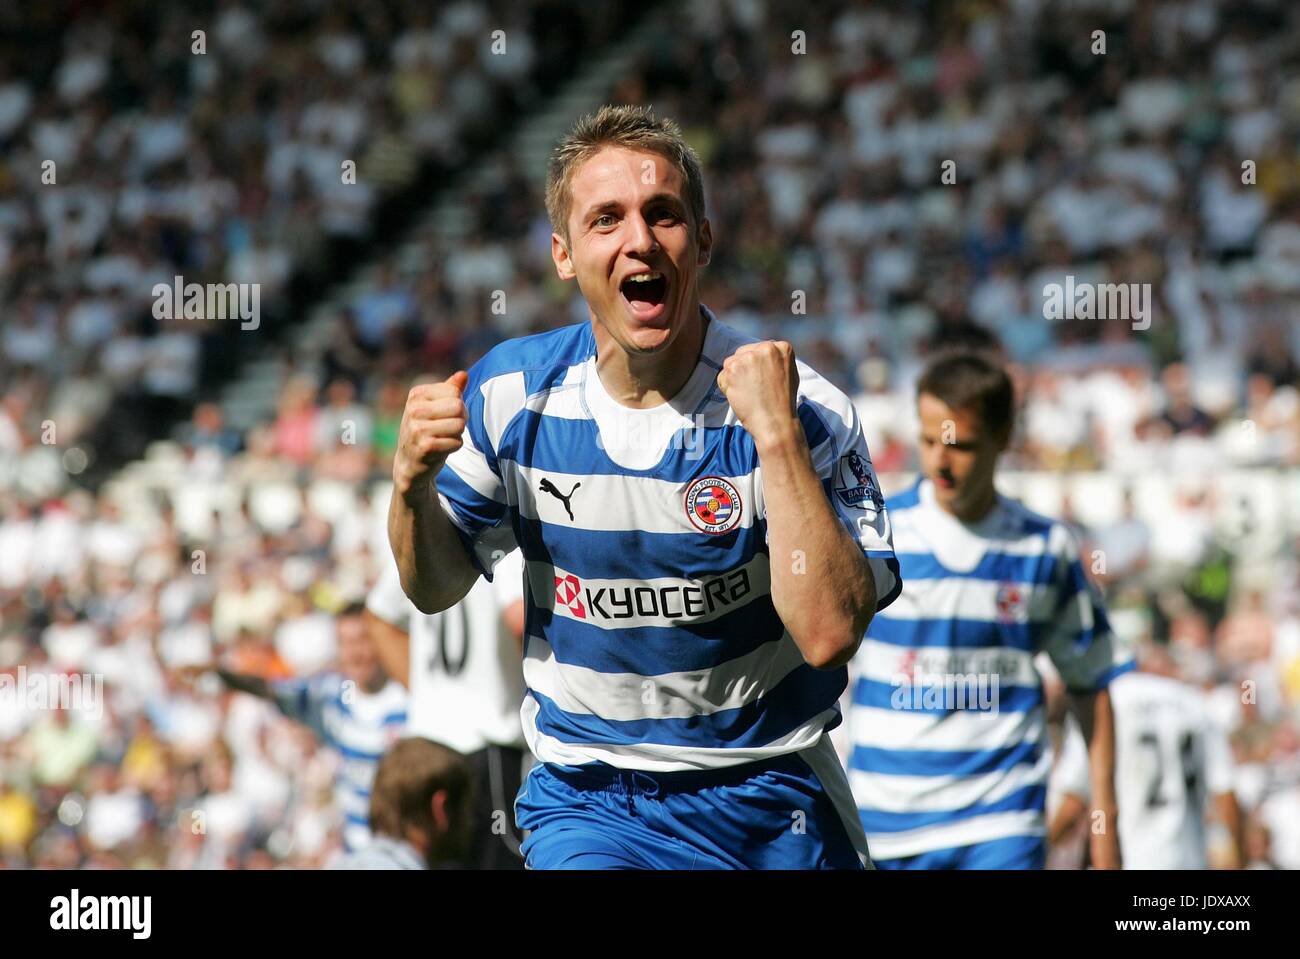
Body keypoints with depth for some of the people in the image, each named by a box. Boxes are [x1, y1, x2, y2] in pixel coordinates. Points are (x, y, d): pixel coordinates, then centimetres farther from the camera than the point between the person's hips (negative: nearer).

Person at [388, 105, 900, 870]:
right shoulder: (512, 395, -3)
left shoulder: (804, 410, -13)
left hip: (768, 802, 0)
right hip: (586, 799, 0)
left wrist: (777, 438, -28)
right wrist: (412, 483, -11)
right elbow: (435, 588, 9)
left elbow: (828, 635, -24)